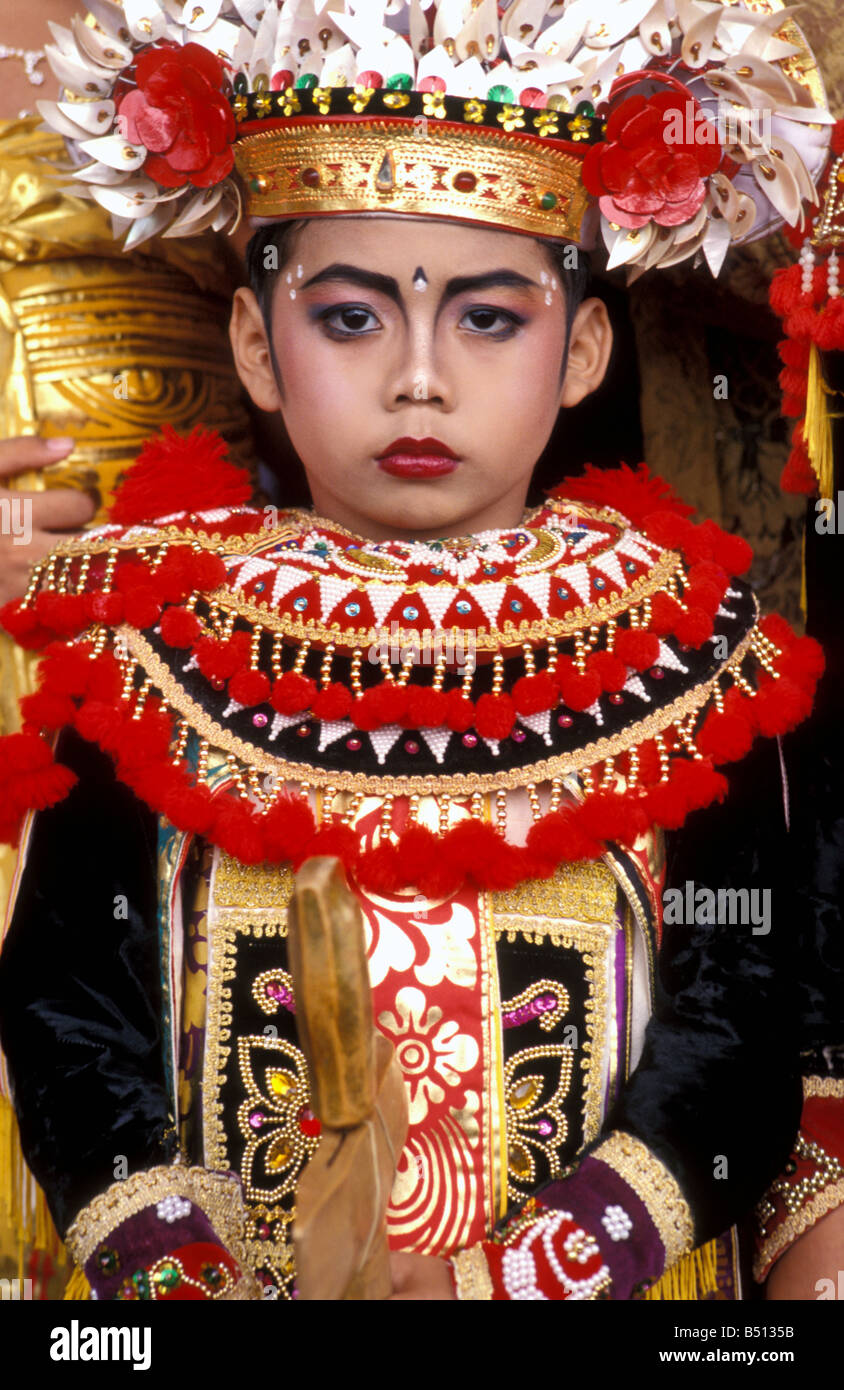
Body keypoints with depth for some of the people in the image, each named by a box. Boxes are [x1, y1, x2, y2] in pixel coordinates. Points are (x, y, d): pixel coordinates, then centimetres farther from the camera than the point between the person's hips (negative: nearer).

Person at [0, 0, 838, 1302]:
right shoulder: (155, 631, 1)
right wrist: (184, 1270, -14)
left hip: (591, 1284, 0)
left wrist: (502, 1278, -15)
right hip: (230, 1263, 1)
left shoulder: (677, 646, 0)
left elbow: (738, 1034, -4)